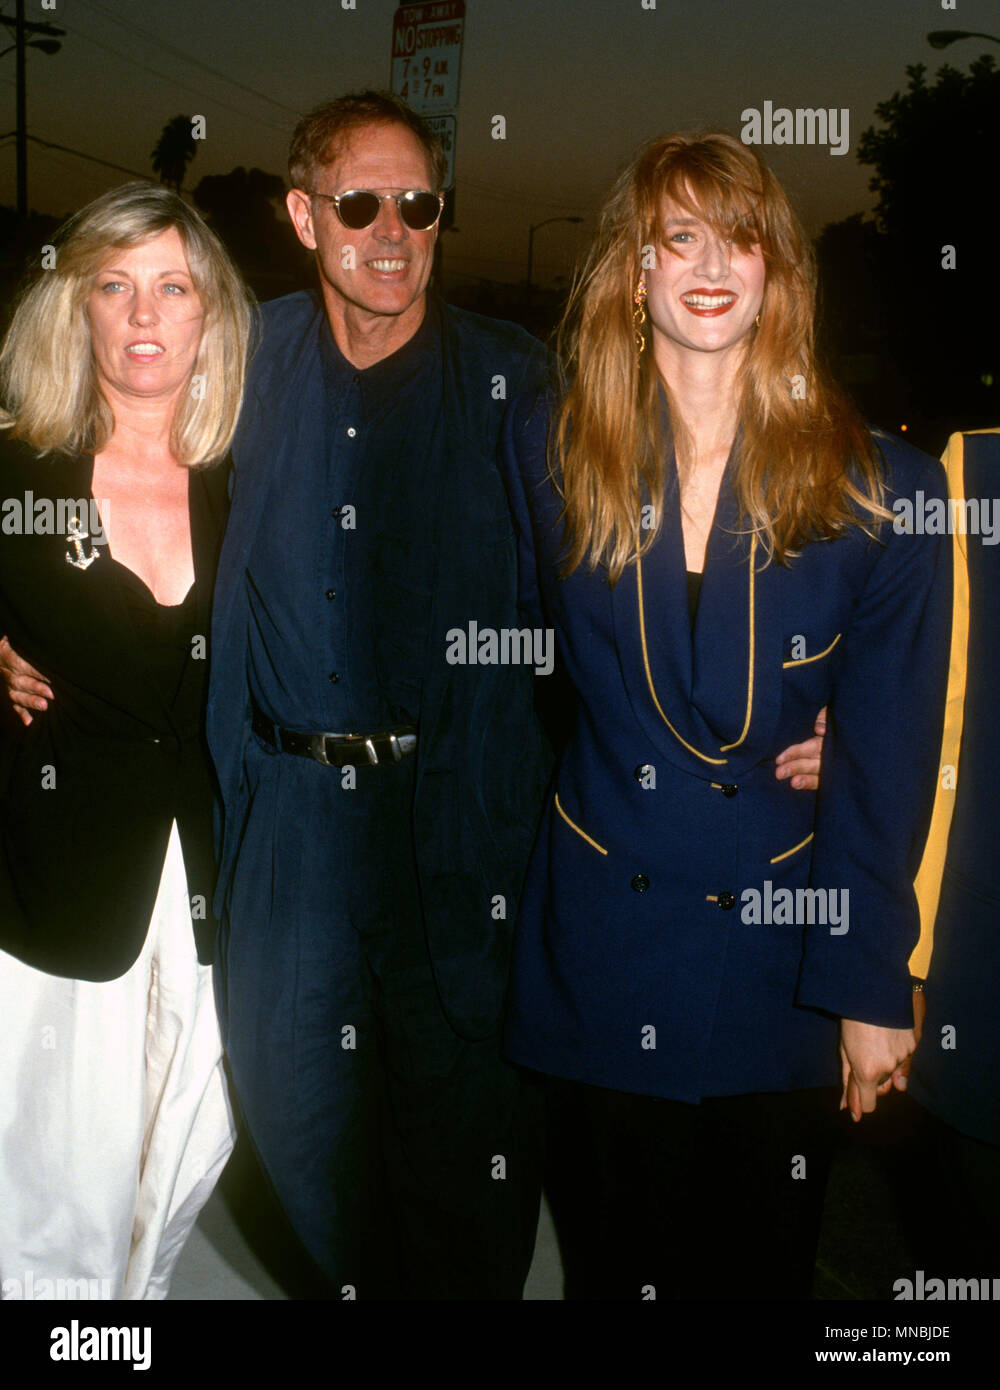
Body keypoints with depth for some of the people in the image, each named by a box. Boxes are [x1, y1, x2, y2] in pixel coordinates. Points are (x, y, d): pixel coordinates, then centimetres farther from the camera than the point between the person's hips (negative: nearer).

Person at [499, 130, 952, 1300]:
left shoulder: (881, 489, -7)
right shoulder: (547, 446, -2)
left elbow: (886, 758, -6)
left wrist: (871, 985, -5)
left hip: (785, 943, 0)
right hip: (602, 939, 1)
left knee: (762, 1268, 17)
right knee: (616, 1260, 17)